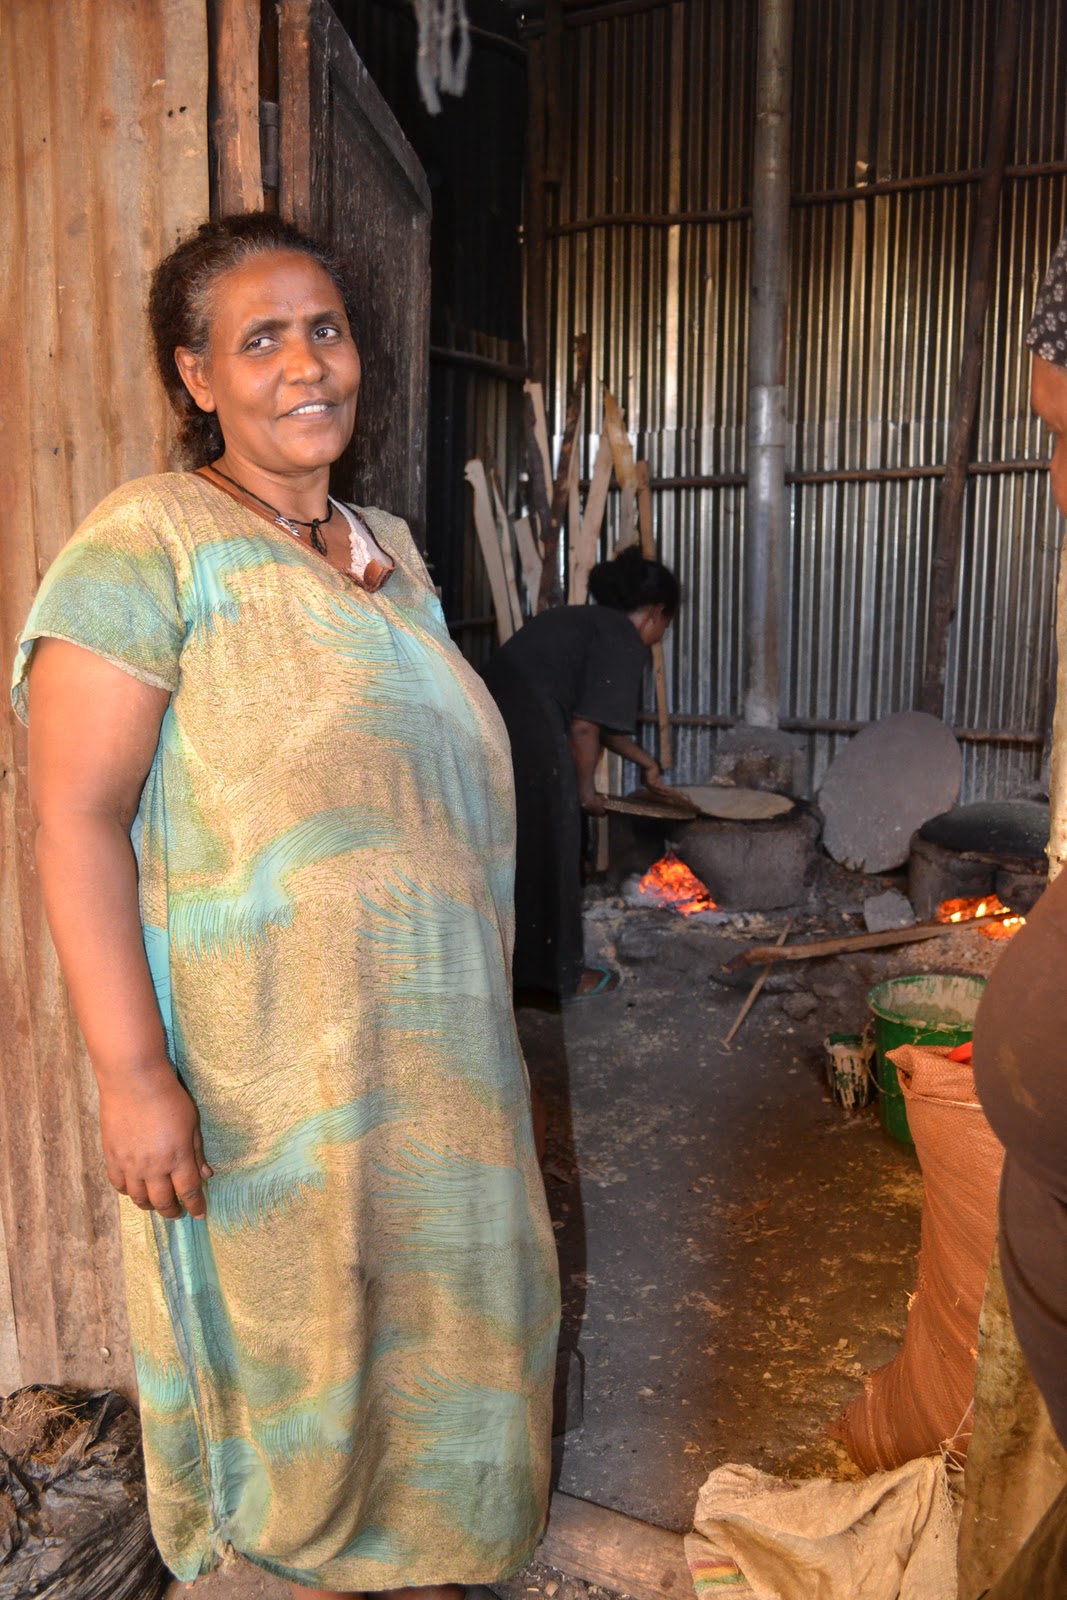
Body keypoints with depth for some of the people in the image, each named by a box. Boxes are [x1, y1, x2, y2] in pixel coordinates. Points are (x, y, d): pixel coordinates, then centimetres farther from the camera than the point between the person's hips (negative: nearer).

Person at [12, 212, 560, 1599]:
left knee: (428, 1294, 19)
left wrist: (481, 996, 17)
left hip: (436, 1040, 7)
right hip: (265, 1055, -7)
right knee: (292, 1314, 10)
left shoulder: (391, 548, 11)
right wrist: (133, 1071, -22)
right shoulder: (151, 541, -11)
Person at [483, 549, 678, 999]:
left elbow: (589, 715, 36)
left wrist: (644, 760, 46)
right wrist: (586, 789, 2)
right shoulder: (624, 641, -4)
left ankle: (513, 962, 33)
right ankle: (562, 972, 20)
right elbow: (584, 728, -12)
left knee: (511, 856, 20)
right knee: (548, 858, 6)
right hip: (531, 747, -9)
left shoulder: (581, 621, 25)